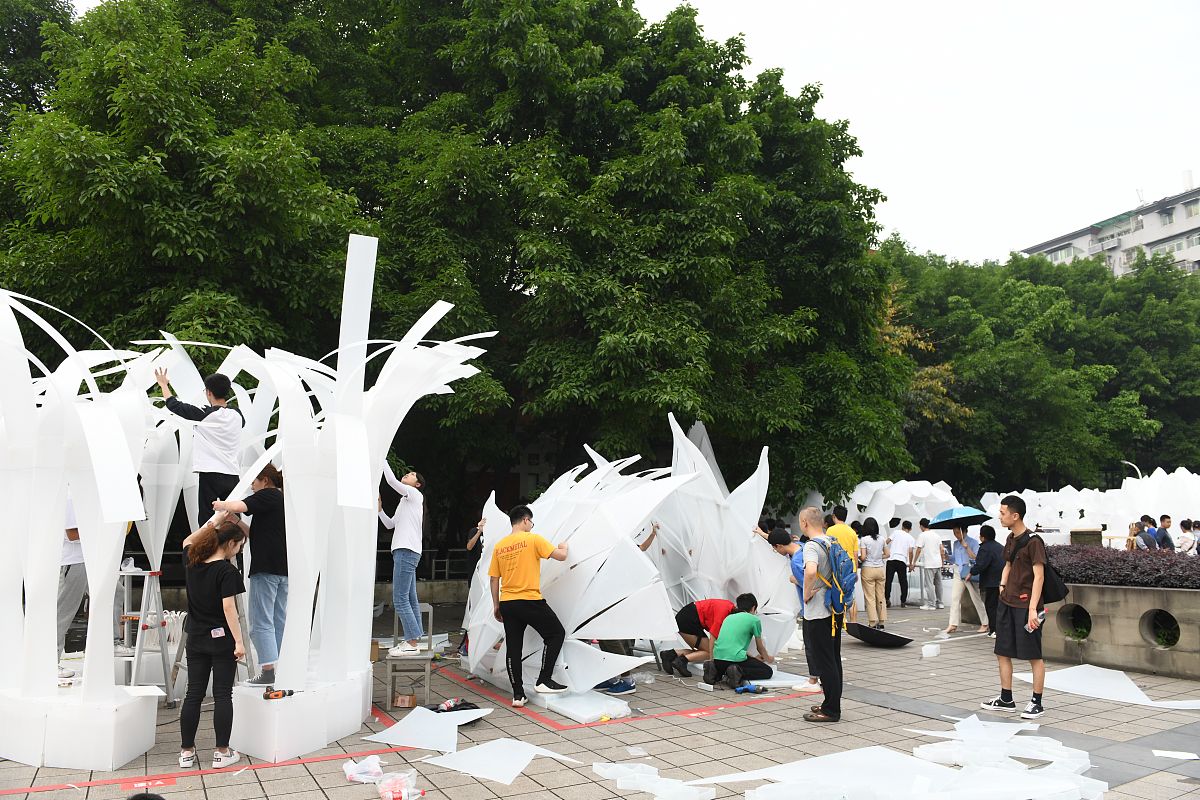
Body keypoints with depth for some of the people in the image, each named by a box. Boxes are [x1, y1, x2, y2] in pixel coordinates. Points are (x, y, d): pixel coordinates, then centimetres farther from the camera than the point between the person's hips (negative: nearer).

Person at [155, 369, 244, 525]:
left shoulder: (204, 414, -7)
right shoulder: (237, 415, 6)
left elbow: (173, 404, 4)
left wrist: (164, 384, 21)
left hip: (210, 475, -4)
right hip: (233, 476, 4)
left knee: (207, 520, -1)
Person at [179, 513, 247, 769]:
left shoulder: (192, 562, 2)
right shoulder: (227, 571, -17)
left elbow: (188, 542, 25)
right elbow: (228, 607, -21)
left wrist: (213, 521, 24)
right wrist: (239, 642, -19)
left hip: (195, 640, 6)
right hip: (221, 640, -6)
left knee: (193, 694, 11)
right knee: (223, 695, 2)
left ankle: (186, 752, 16)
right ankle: (222, 752, 7)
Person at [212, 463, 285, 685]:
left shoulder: (268, 495, -5)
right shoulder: (281, 499, 22)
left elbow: (239, 506, -20)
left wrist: (222, 505, 0)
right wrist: (235, 520, 13)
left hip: (265, 569, -9)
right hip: (283, 569, 9)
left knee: (261, 622, -5)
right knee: (279, 621, 10)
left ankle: (268, 672, -8)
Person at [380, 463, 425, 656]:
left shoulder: (415, 494, -2)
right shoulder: (405, 502, 25)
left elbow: (391, 480, -14)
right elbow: (390, 524, 28)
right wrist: (379, 509, 17)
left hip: (406, 551, -10)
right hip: (405, 552, 10)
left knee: (400, 600, -13)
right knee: (410, 599, 11)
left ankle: (412, 643, -13)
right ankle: (413, 640, 15)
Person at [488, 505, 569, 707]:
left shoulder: (499, 546, 10)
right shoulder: (533, 539, -6)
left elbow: (494, 579, 11)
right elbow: (561, 556, -6)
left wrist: (496, 605, 18)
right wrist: (564, 546, 17)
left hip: (507, 604, 6)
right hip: (530, 601, -6)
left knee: (513, 649, 9)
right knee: (556, 633, 10)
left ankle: (518, 694, 10)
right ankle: (544, 681, 5)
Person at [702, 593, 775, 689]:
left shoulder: (729, 617, 24)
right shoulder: (754, 619, 8)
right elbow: (760, 647, 21)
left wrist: (754, 658, 44)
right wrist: (768, 658, 43)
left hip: (717, 658, 6)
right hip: (735, 658, -6)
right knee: (768, 671, 9)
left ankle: (716, 671, 6)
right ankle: (739, 673, -15)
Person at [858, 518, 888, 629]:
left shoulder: (864, 539, -10)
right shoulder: (881, 539, 3)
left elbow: (863, 557, -13)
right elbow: (887, 554, 10)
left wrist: (858, 556, 8)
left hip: (868, 569, -4)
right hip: (880, 569, 4)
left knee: (870, 597, 1)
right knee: (881, 596, 10)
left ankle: (873, 623, -1)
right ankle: (881, 622, 14)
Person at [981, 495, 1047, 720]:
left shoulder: (1033, 541, -14)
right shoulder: (1010, 539, 11)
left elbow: (1039, 576, -18)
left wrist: (1032, 608, -23)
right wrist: (1002, 586, 10)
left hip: (1025, 606, -9)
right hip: (1006, 603, 9)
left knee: (1034, 655, 2)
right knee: (1002, 652, 12)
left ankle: (1037, 703, 12)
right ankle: (1006, 700, 22)